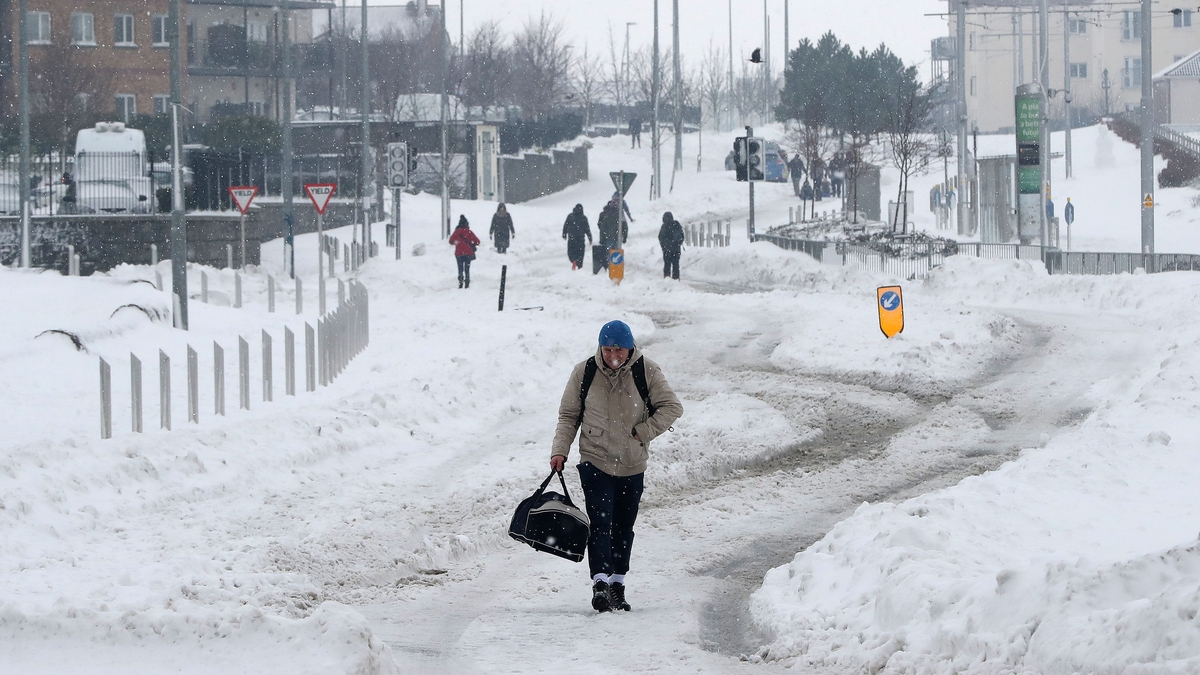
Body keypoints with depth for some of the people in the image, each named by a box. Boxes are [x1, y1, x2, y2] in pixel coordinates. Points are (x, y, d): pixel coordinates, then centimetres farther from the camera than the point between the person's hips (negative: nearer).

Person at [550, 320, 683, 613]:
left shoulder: (646, 372, -5)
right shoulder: (584, 372, -3)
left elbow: (672, 407, -2)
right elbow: (568, 416, 7)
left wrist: (642, 432, -11)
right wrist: (560, 449, -4)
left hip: (632, 466, 2)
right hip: (595, 461, -2)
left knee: (623, 528, 10)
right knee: (600, 522, -16)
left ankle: (617, 585, 21)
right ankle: (600, 583, -24)